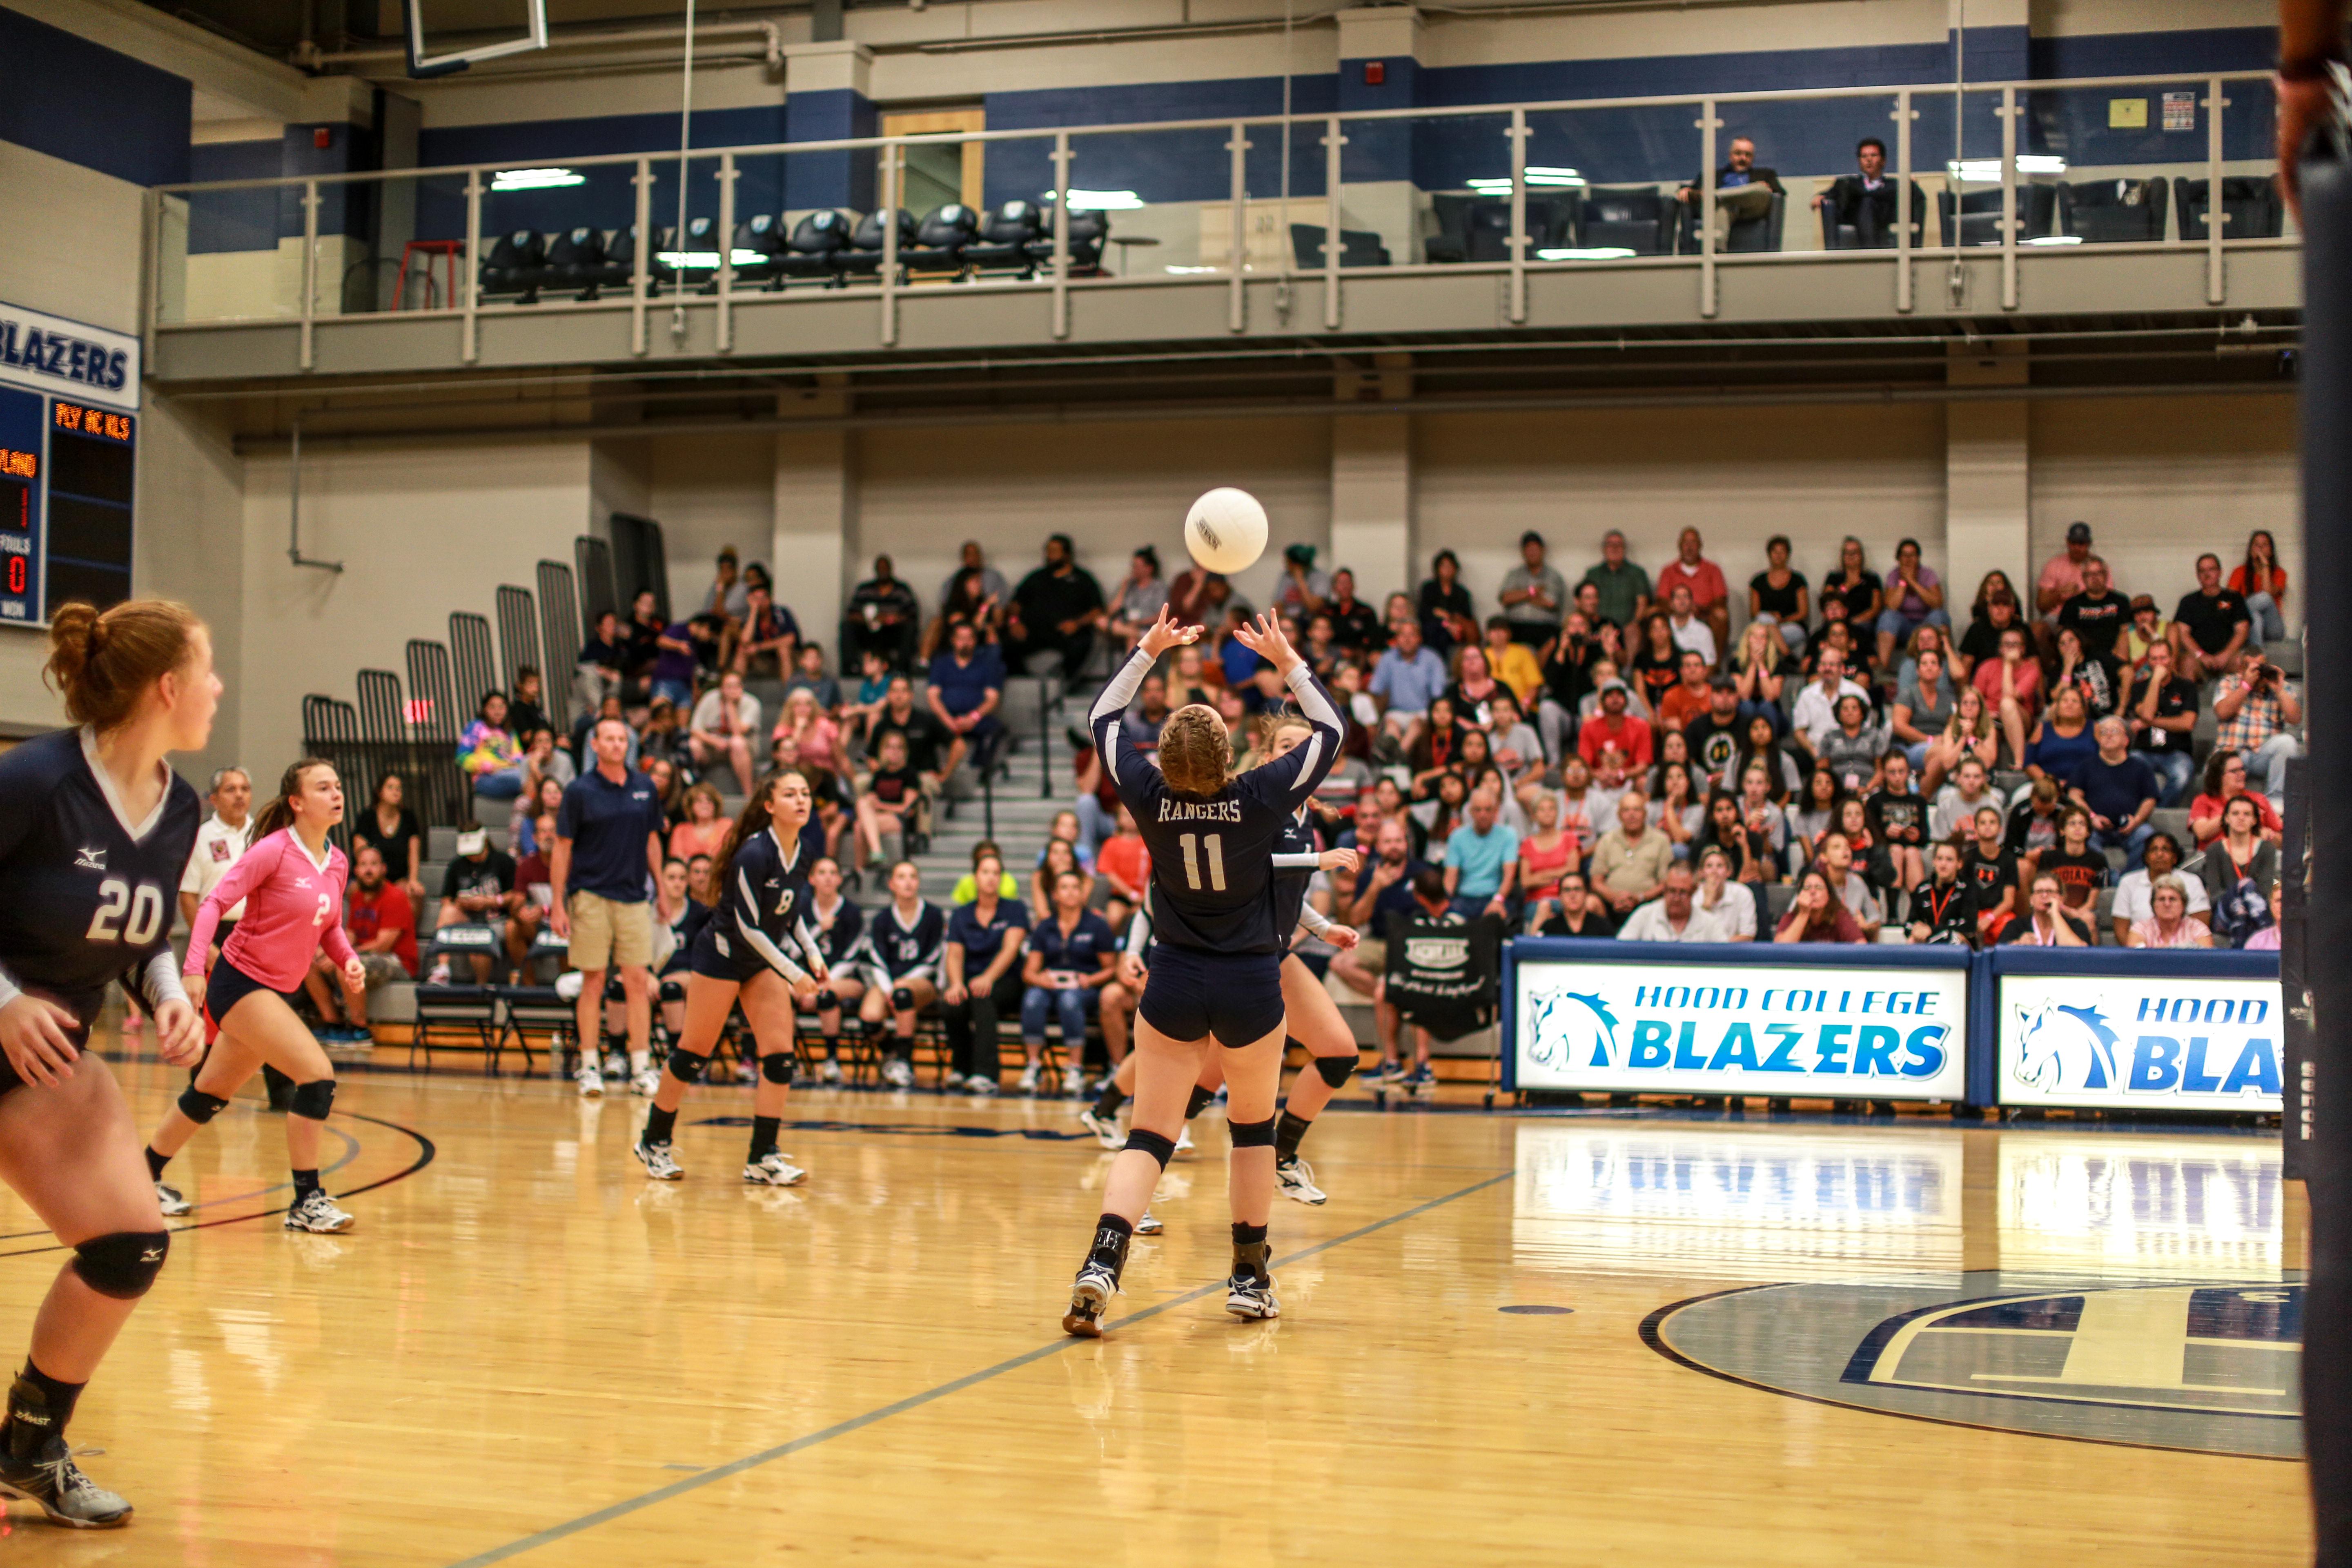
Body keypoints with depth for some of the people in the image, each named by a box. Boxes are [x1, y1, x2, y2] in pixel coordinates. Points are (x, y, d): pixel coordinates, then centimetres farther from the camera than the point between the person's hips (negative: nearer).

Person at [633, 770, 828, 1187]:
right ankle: (654, 1142, 17)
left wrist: (814, 955, 0)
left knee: (780, 1055, -5)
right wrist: (793, 974, -21)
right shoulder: (755, 853, -24)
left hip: (764, 959, 7)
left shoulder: (802, 854, -1)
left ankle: (762, 1157, -1)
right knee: (694, 1052, 0)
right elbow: (747, 925, -22)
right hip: (721, 956, -7)